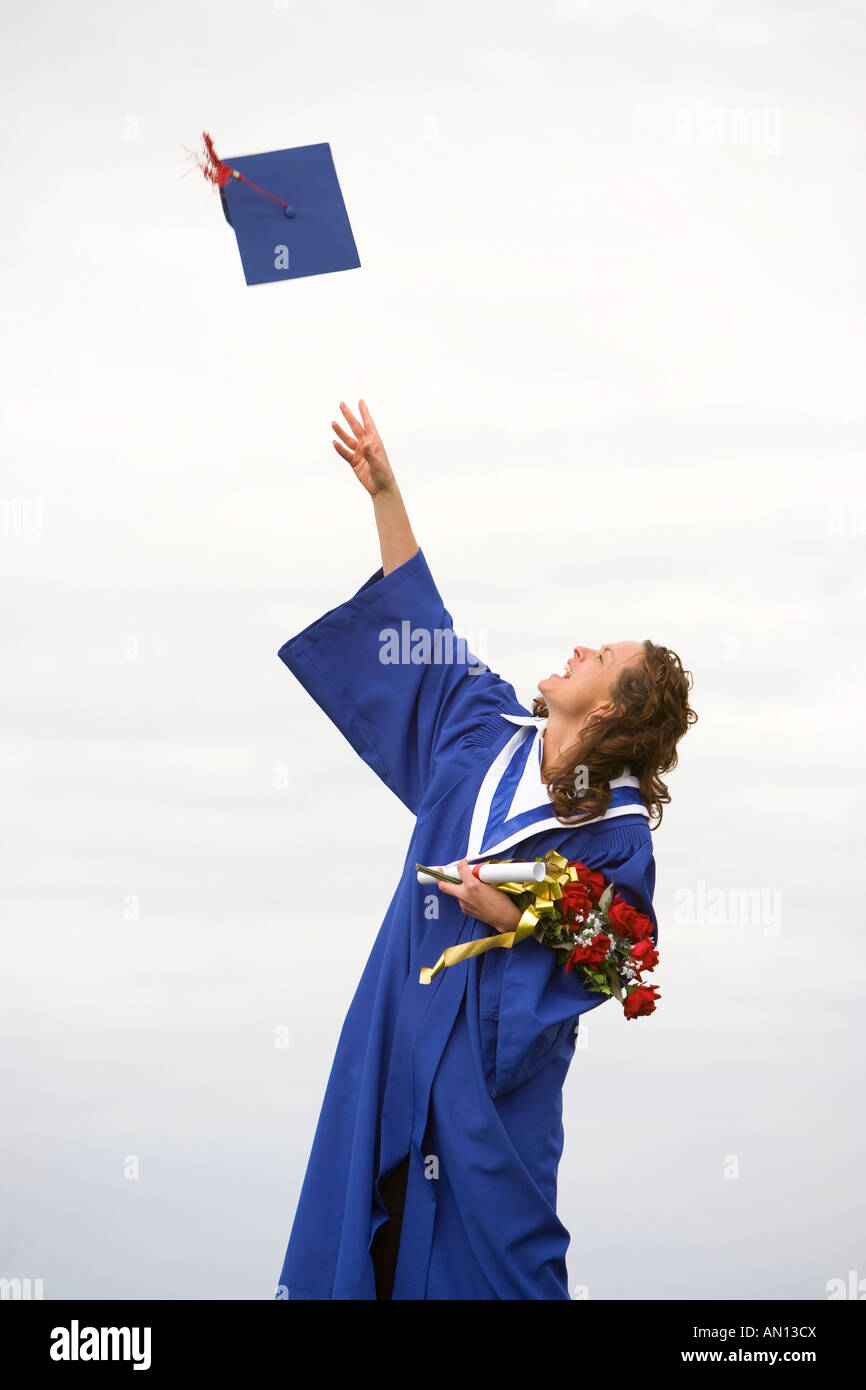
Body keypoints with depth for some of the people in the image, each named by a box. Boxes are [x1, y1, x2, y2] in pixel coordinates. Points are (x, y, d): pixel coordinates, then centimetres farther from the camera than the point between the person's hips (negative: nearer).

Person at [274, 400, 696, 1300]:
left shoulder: (617, 831, -16)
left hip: (493, 1051, -6)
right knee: (371, 1203, 12)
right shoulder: (484, 728, -1)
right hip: (400, 1018, 6)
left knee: (482, 1227, 2)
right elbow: (415, 617, 7)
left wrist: (509, 919, -23)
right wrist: (384, 490, 5)